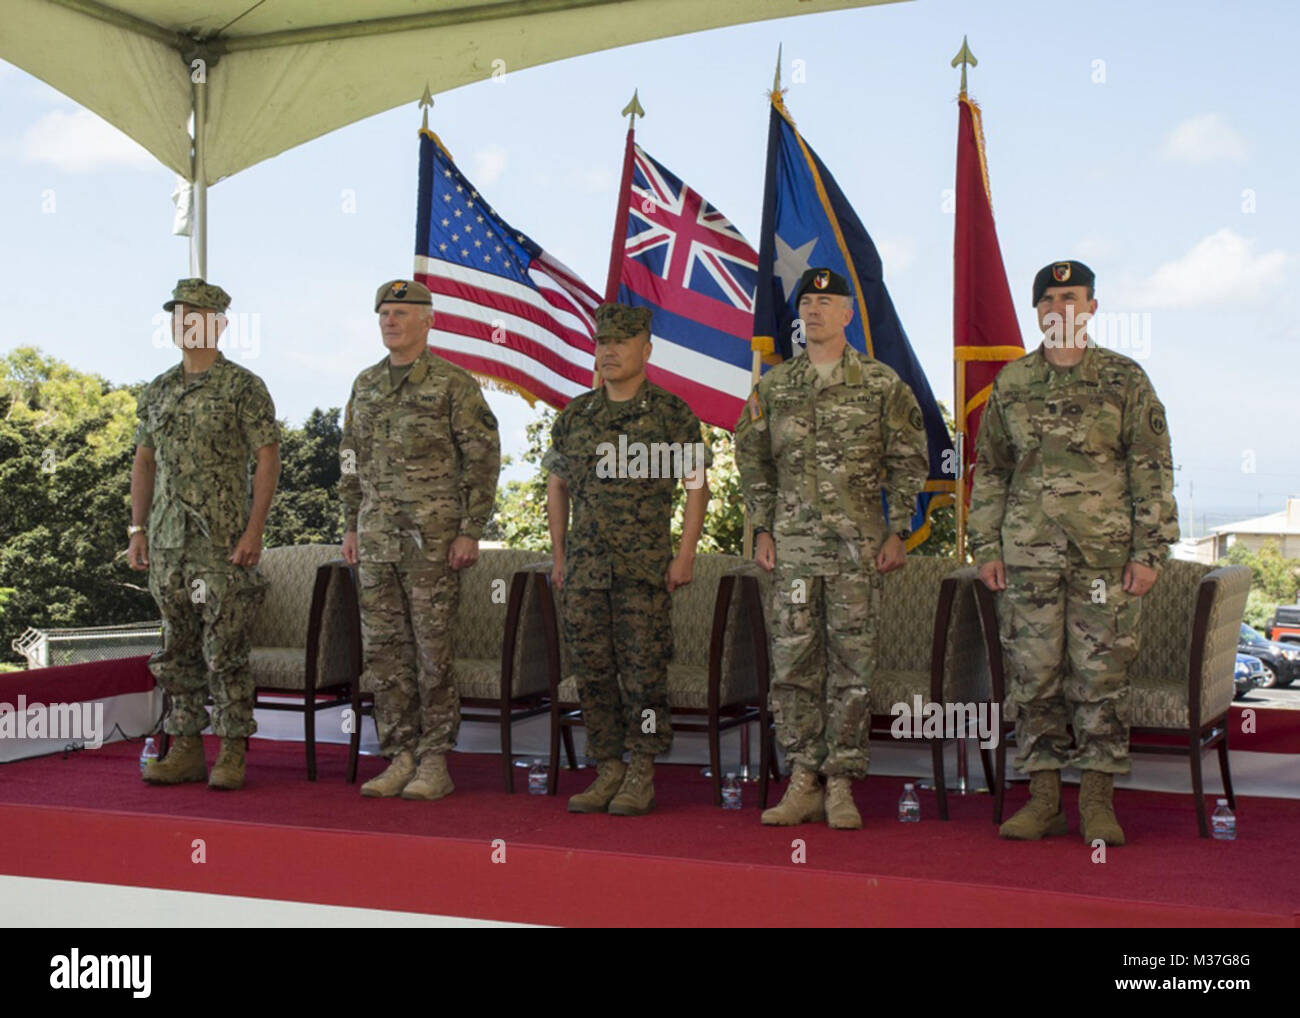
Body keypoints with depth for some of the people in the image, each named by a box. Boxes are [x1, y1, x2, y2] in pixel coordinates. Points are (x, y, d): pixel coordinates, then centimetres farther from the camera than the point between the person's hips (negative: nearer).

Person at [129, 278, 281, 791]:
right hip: (167, 539, 6)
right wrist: (137, 529, 9)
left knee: (225, 649, -4)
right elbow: (144, 462, 17)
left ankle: (232, 753, 3)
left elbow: (268, 459, -8)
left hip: (223, 541, -6)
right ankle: (186, 748, 16)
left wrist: (254, 530, -15)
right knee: (178, 648, 9)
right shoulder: (157, 391, 14)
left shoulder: (243, 387, -4)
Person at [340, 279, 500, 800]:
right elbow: (351, 461, 20)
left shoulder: (455, 384, -4)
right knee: (383, 651, 7)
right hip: (376, 539, 6)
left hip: (433, 540, -6)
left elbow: (483, 460, -6)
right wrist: (351, 526, 14)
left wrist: (471, 531, -11)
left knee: (433, 650, -2)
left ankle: (434, 762, 6)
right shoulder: (365, 385, 14)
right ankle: (399, 757, 16)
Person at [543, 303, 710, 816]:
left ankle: (642, 774, 7)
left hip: (645, 565, -4)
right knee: (591, 668, 6)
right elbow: (556, 486, 16)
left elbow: (696, 485, -1)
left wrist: (686, 554, -8)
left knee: (643, 670, -2)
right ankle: (608, 769, 16)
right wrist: (559, 556, 12)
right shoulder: (574, 416, 10)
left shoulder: (671, 413, -1)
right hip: (585, 565, 4)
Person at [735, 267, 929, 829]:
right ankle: (803, 781, 11)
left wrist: (898, 532, -2)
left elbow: (909, 461, 4)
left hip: (858, 546, -2)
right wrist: (762, 529, 7)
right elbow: (753, 458, 14)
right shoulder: (774, 386, 10)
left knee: (851, 665, 0)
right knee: (792, 663, 2)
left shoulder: (882, 384, 3)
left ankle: (841, 786, 8)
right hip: (793, 545, 2)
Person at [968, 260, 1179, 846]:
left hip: (1107, 555, -2)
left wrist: (1149, 550, -5)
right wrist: (986, 547, 8)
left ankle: (1098, 800, 9)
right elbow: (989, 469, 14)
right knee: (1032, 676, 3)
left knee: (1102, 676, -1)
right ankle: (1043, 797, 13)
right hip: (1028, 554, 2)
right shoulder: (1012, 383, 10)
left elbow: (1152, 470, 2)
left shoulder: (1125, 379, 3)